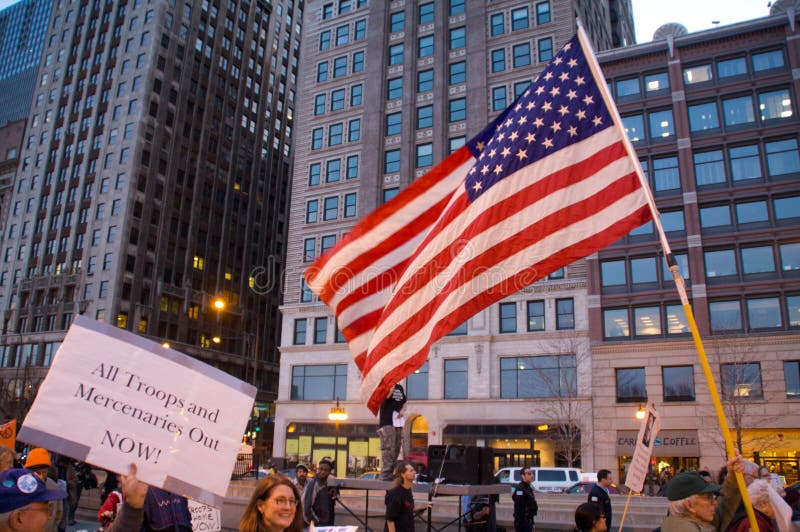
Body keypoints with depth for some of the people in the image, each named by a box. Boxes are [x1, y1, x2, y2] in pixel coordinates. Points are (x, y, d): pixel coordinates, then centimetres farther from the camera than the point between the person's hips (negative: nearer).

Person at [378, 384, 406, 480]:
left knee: (396, 449, 9)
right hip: (386, 423, -7)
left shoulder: (400, 388, 18)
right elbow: (387, 395, -24)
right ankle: (385, 475, -10)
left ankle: (390, 474, 18)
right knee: (388, 448, -13)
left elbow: (404, 402, 24)